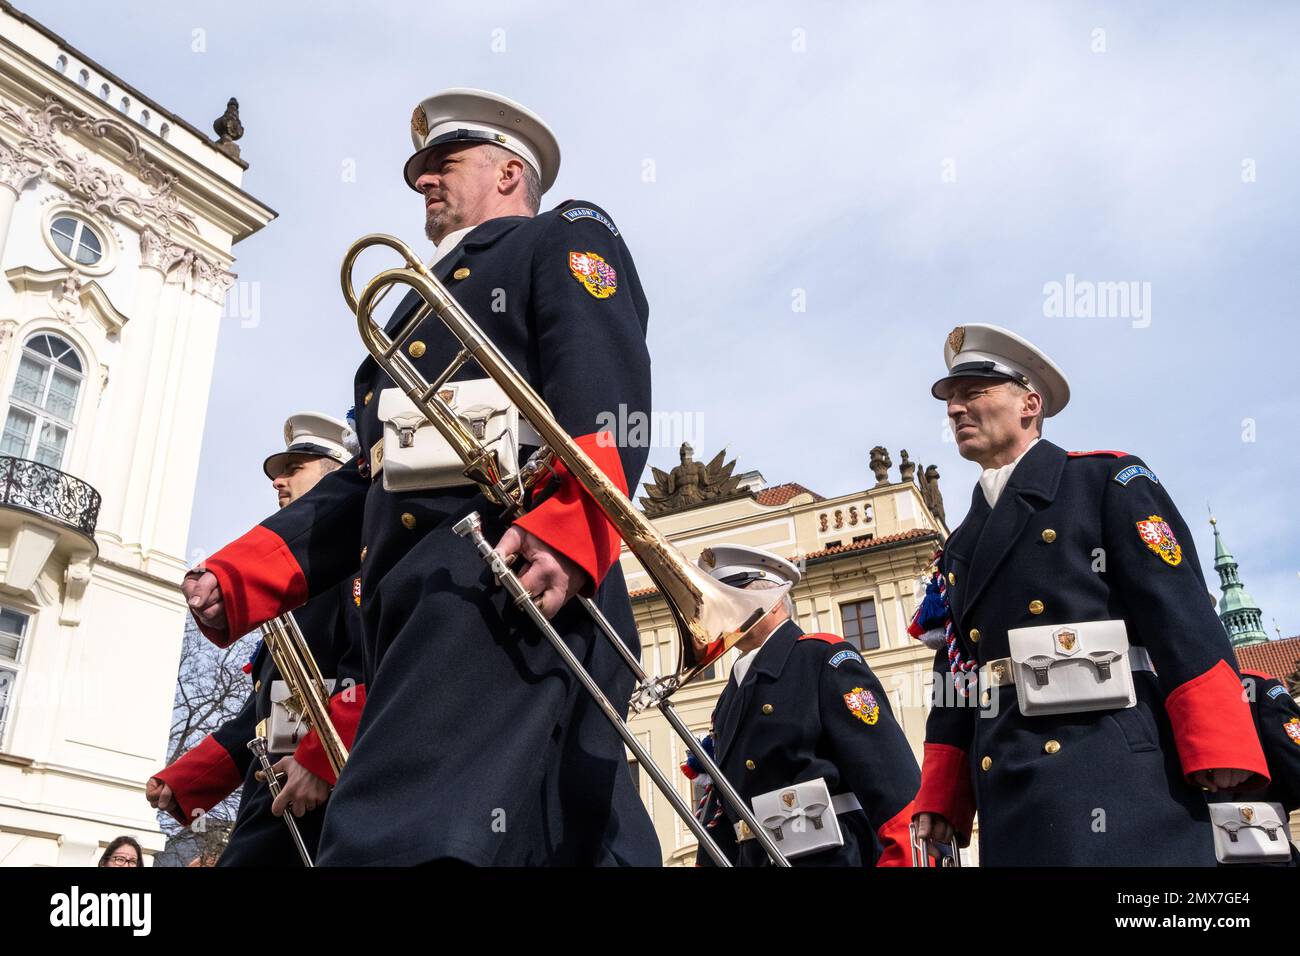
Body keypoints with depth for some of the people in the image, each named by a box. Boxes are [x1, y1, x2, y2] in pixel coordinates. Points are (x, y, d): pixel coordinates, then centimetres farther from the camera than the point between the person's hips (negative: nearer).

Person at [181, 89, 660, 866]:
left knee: (411, 836, -24)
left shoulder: (565, 240, 14)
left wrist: (565, 533, -27)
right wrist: (236, 581, 14)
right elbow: (367, 479, 27)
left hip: (513, 579, -8)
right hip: (416, 600, 8)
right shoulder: (424, 302, 37)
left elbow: (609, 398, -8)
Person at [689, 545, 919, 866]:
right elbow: (721, 798, 19)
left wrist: (901, 859, -21)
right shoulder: (731, 696, 19)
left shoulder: (824, 656, -3)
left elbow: (888, 769, -13)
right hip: (753, 857, 7)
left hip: (827, 855, -7)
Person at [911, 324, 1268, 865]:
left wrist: (1221, 750, -16)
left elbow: (1182, 617, -6)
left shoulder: (1110, 481, 5)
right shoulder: (959, 549, 22)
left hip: (1113, 775, -5)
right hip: (1011, 795, 6)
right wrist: (941, 798, 13)